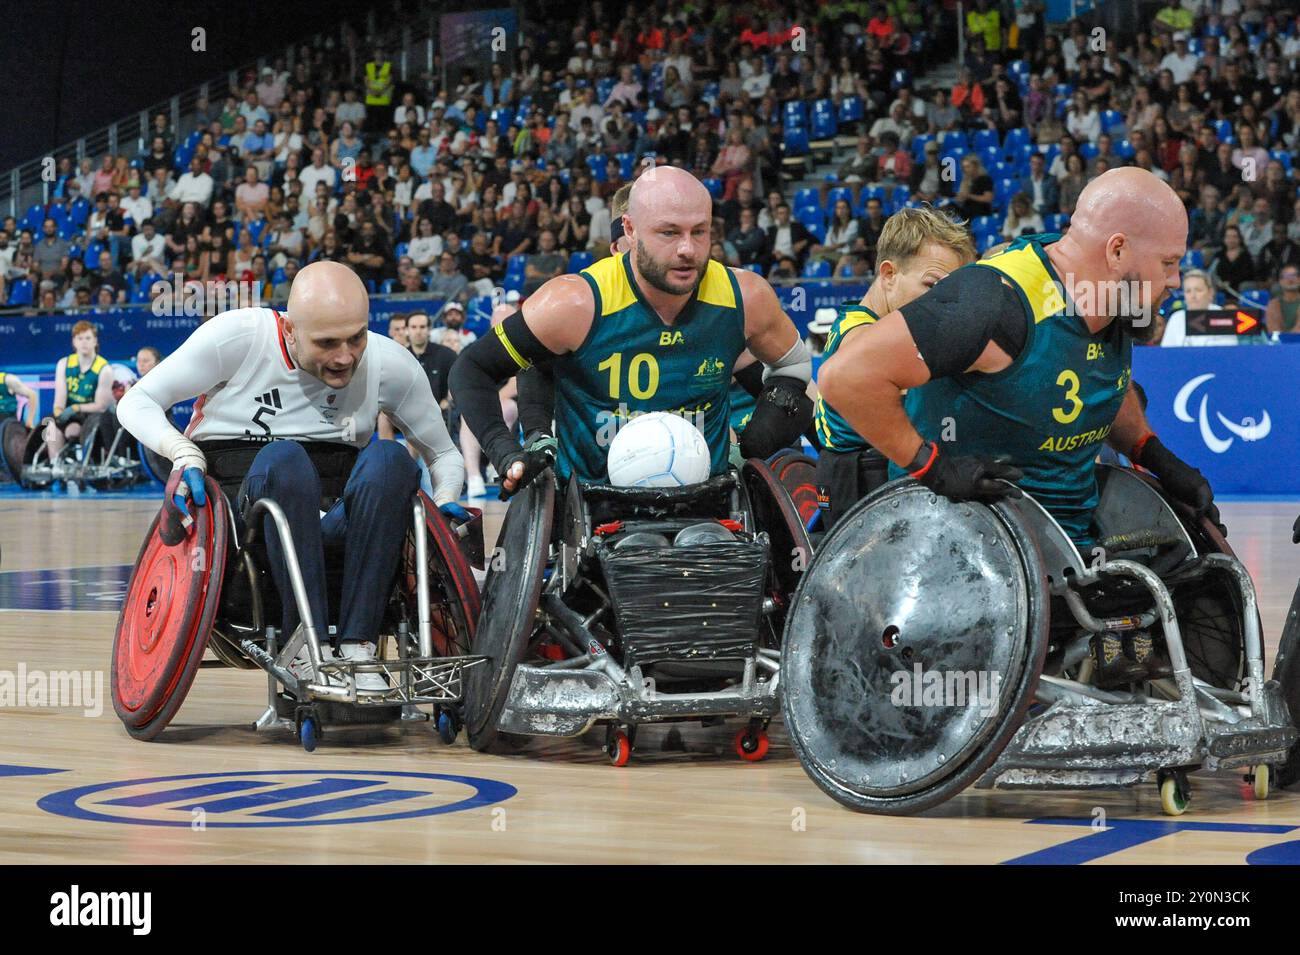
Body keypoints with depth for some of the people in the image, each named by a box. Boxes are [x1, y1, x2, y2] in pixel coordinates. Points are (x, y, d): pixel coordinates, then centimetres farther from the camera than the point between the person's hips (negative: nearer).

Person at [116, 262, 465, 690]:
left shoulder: (391, 363, 1)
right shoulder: (238, 336, -6)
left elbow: (443, 454, 15)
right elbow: (137, 402, 0)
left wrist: (445, 504, -7)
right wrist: (185, 454, -20)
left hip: (336, 526, 3)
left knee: (389, 458, -29)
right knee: (282, 458, -35)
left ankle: (356, 649, -35)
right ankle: (307, 651, -39)